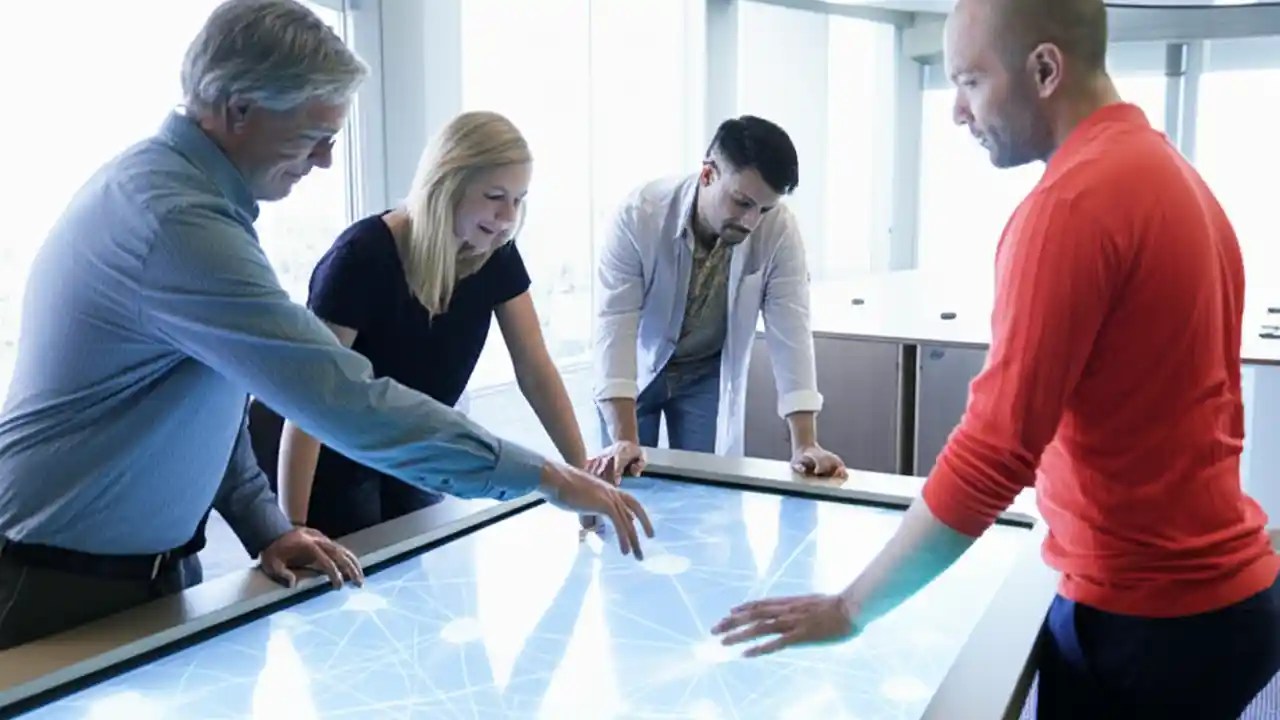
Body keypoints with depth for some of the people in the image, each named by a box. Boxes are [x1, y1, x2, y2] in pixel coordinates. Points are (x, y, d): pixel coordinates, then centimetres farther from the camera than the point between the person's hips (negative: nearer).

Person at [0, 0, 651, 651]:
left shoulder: (168, 179, 4)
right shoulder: (177, 218, -28)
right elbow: (346, 401, -32)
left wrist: (265, 526, 1)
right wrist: (543, 475, -26)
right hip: (66, 585, -9)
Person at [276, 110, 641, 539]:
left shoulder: (496, 253, -10)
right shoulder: (362, 257, -29)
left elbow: (535, 370, -8)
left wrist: (580, 469, -17)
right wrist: (294, 528, -34)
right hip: (338, 465, -6)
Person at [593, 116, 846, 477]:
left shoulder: (779, 230, -26)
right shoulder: (639, 214, -31)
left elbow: (791, 331, -24)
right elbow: (615, 324, -32)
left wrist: (805, 444, -31)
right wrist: (624, 440, -40)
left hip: (708, 374, 1)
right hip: (636, 369, -1)